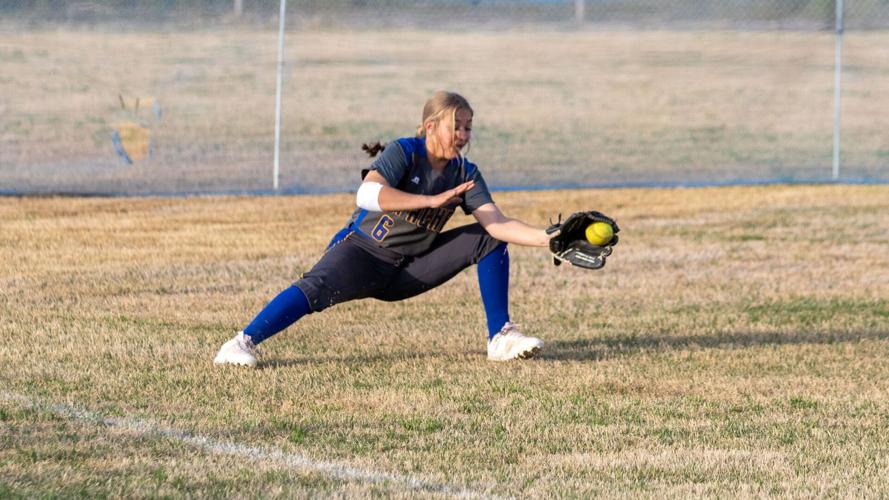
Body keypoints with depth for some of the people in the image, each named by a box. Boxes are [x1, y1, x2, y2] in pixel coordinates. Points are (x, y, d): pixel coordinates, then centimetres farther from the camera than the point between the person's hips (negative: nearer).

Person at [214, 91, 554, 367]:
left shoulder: (465, 174, -2)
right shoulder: (404, 152, -17)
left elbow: (498, 224, -11)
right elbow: (368, 195, -36)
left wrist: (548, 239, -25)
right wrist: (433, 200, -40)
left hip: (410, 269, 6)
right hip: (363, 254, -6)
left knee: (488, 241, -5)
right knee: (317, 288, -35)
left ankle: (500, 338, -2)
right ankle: (242, 343, -36)